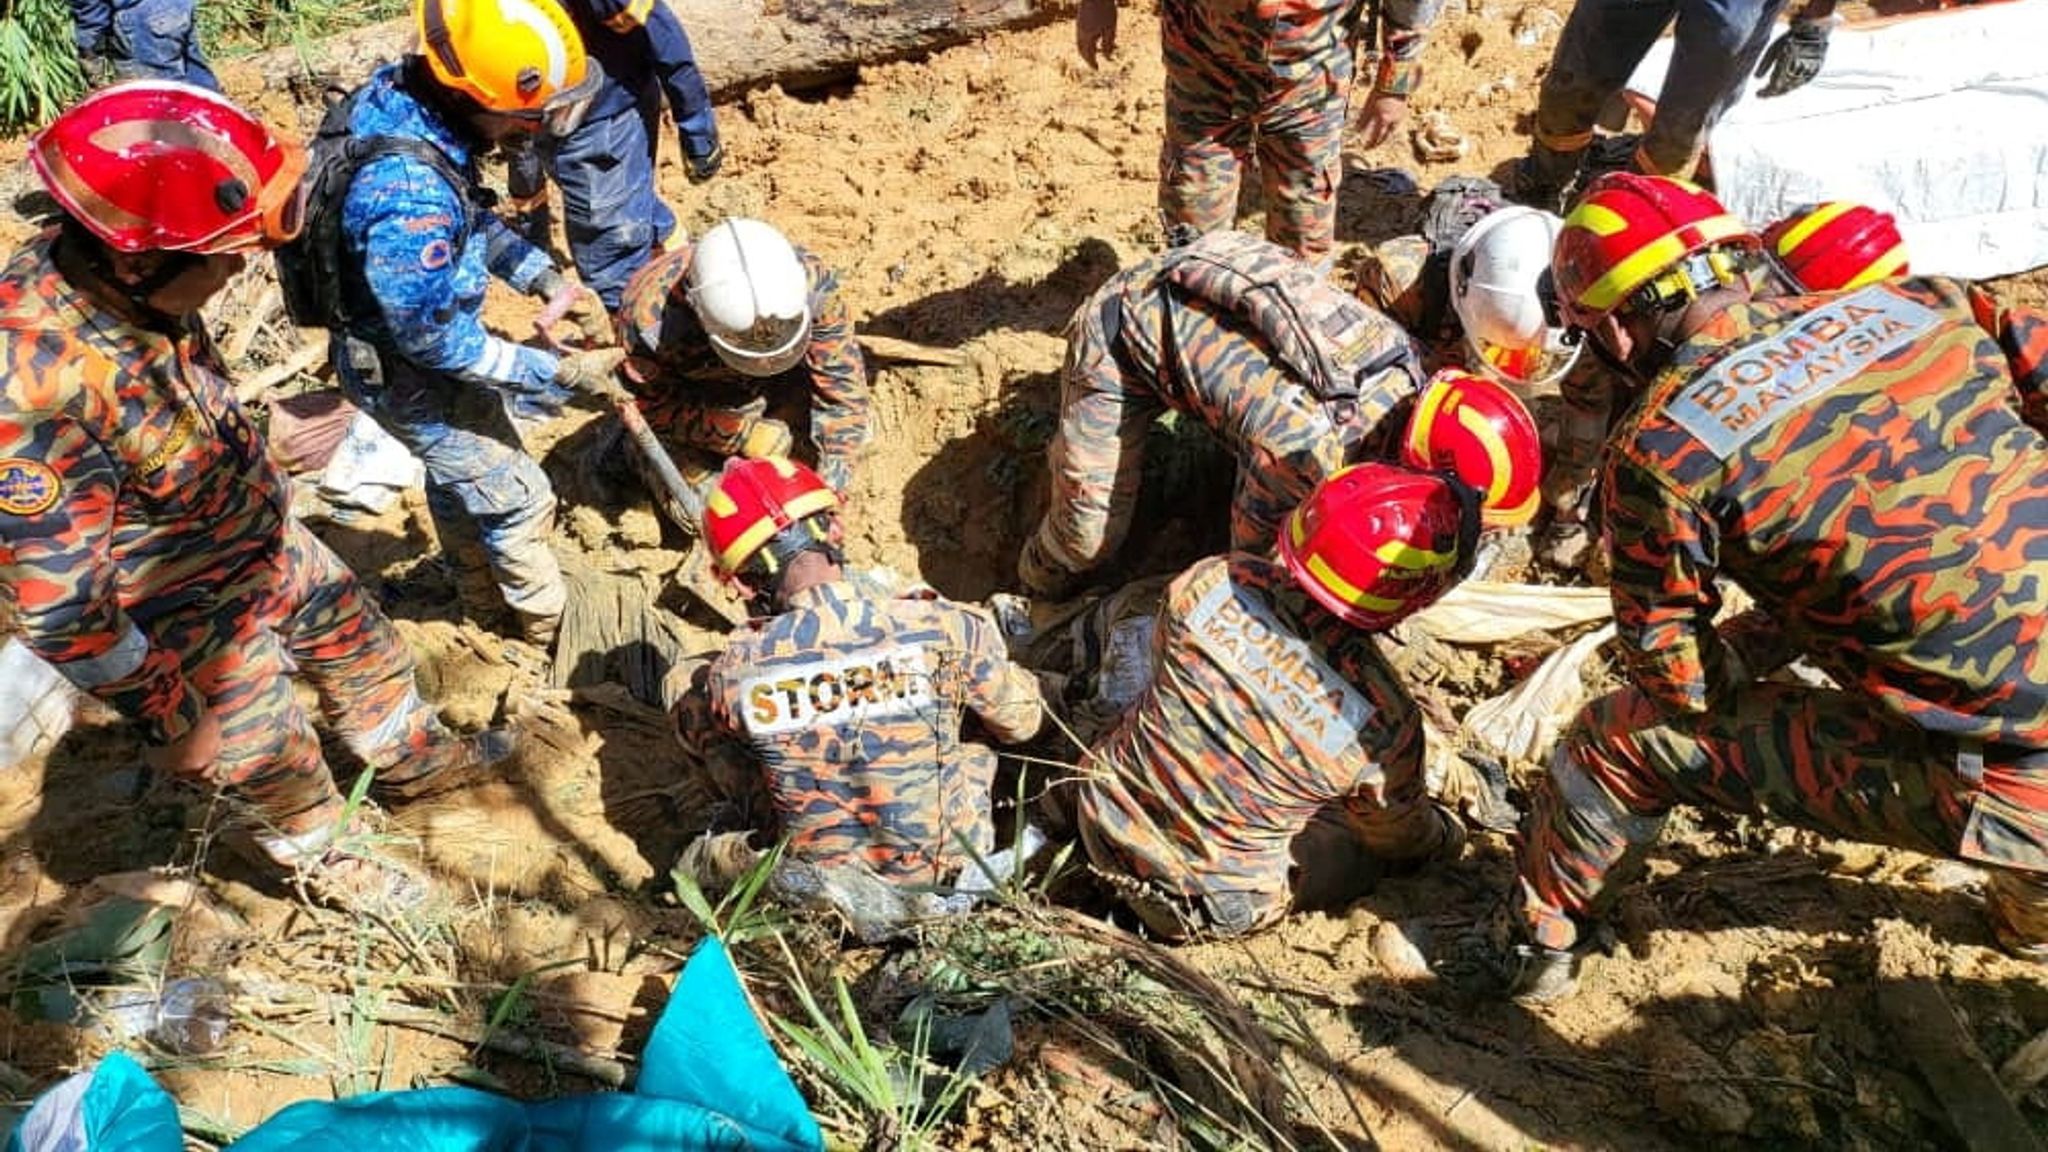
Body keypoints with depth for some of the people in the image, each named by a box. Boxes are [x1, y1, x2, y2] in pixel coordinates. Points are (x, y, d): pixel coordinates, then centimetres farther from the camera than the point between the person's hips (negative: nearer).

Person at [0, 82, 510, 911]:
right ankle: (321, 857, 47)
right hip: (191, 620, -7)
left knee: (360, 645, 27)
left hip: (269, 540, 7)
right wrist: (173, 722, -18)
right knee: (274, 763, 17)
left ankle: (411, 759, 54)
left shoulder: (118, 274, -16)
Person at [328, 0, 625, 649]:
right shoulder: (410, 195, -40)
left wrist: (547, 278, -4)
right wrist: (560, 373, -20)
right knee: (515, 498, 10)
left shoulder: (401, 90, -14)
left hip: (426, 329, 9)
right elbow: (439, 343, -28)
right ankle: (552, 630, 34)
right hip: (408, 372, -9)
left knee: (459, 474, 28)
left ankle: (483, 601, 52)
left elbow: (471, 215, 3)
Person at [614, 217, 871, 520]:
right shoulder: (649, 317, -39)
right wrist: (744, 437, -30)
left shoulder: (811, 281, -35)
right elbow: (649, 405, -22)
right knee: (695, 513, -9)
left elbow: (842, 374, -23)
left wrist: (833, 485, -27)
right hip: (687, 400, -2)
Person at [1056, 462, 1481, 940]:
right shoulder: (1383, 724, -28)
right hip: (1213, 908, -3)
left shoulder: (1209, 583, -23)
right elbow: (1399, 840, -4)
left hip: (1105, 815, 4)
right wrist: (1449, 840, 20)